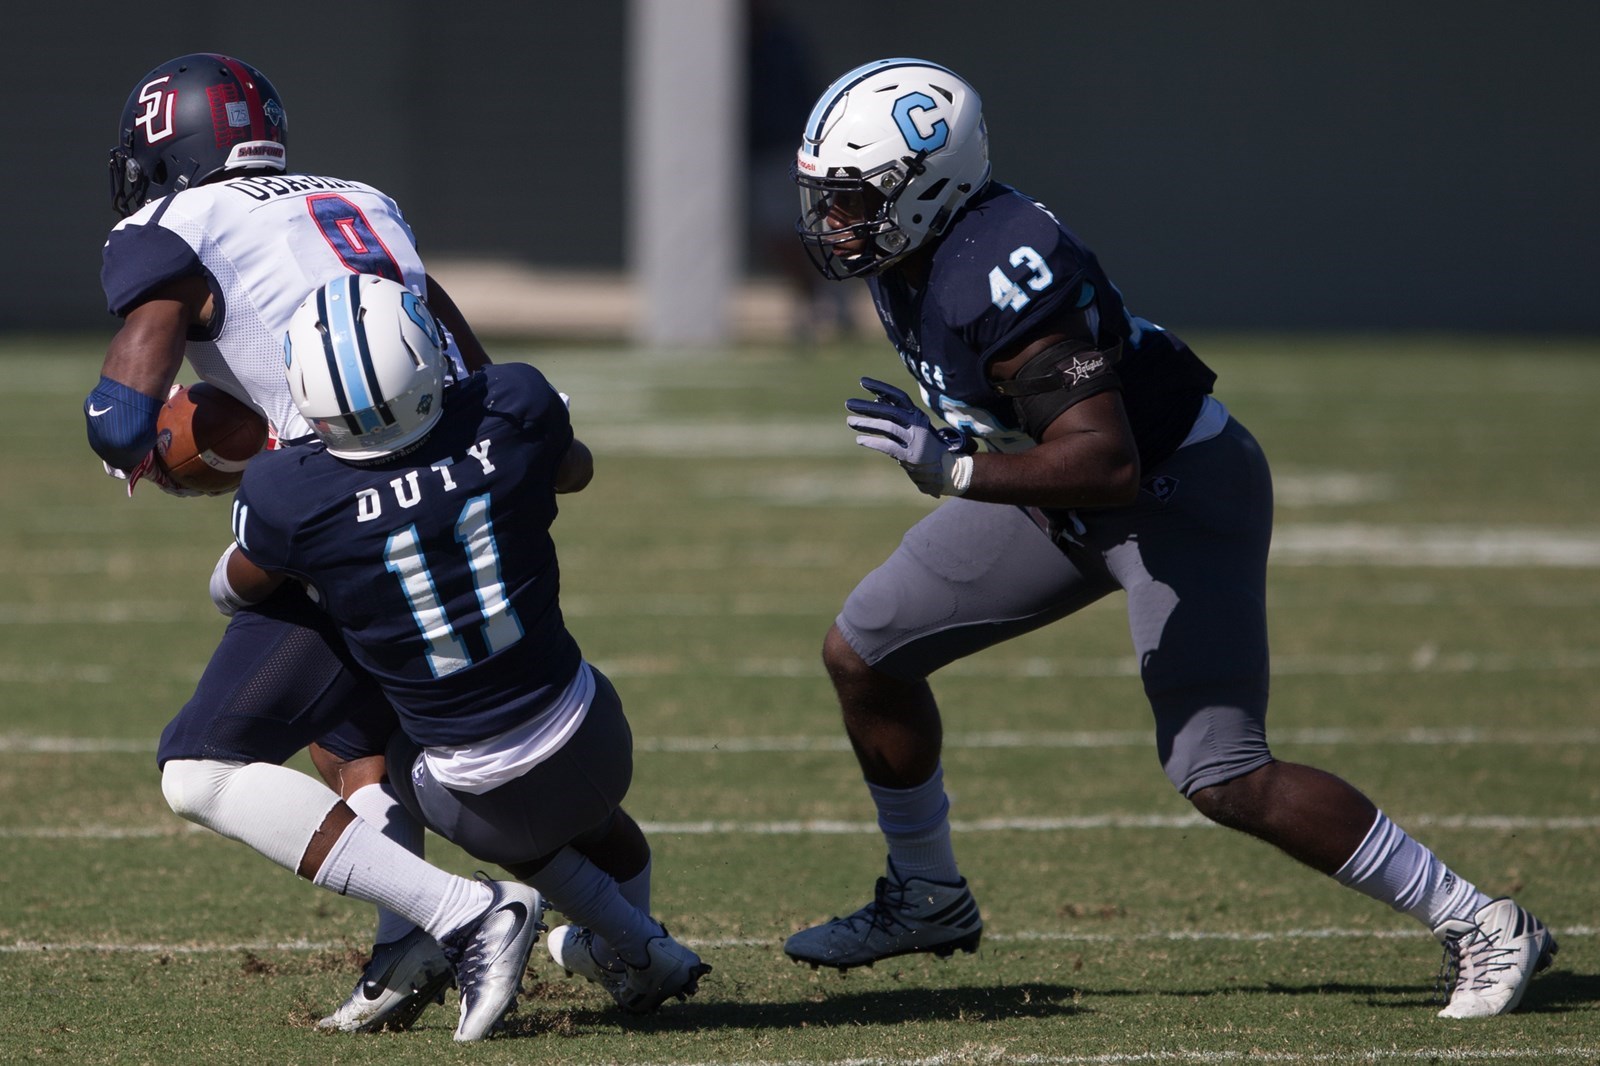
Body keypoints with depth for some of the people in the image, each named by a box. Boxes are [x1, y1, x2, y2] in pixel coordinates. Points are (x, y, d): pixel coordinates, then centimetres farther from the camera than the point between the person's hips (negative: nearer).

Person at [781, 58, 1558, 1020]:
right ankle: (928, 899, 27)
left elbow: (1106, 464, -37)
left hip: (1176, 495, -10)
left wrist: (955, 471, -41)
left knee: (1225, 778, -15)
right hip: (1068, 498, 10)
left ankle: (1483, 930, -5)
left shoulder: (1003, 273, -33)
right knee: (865, 652, 8)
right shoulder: (906, 255, -4)